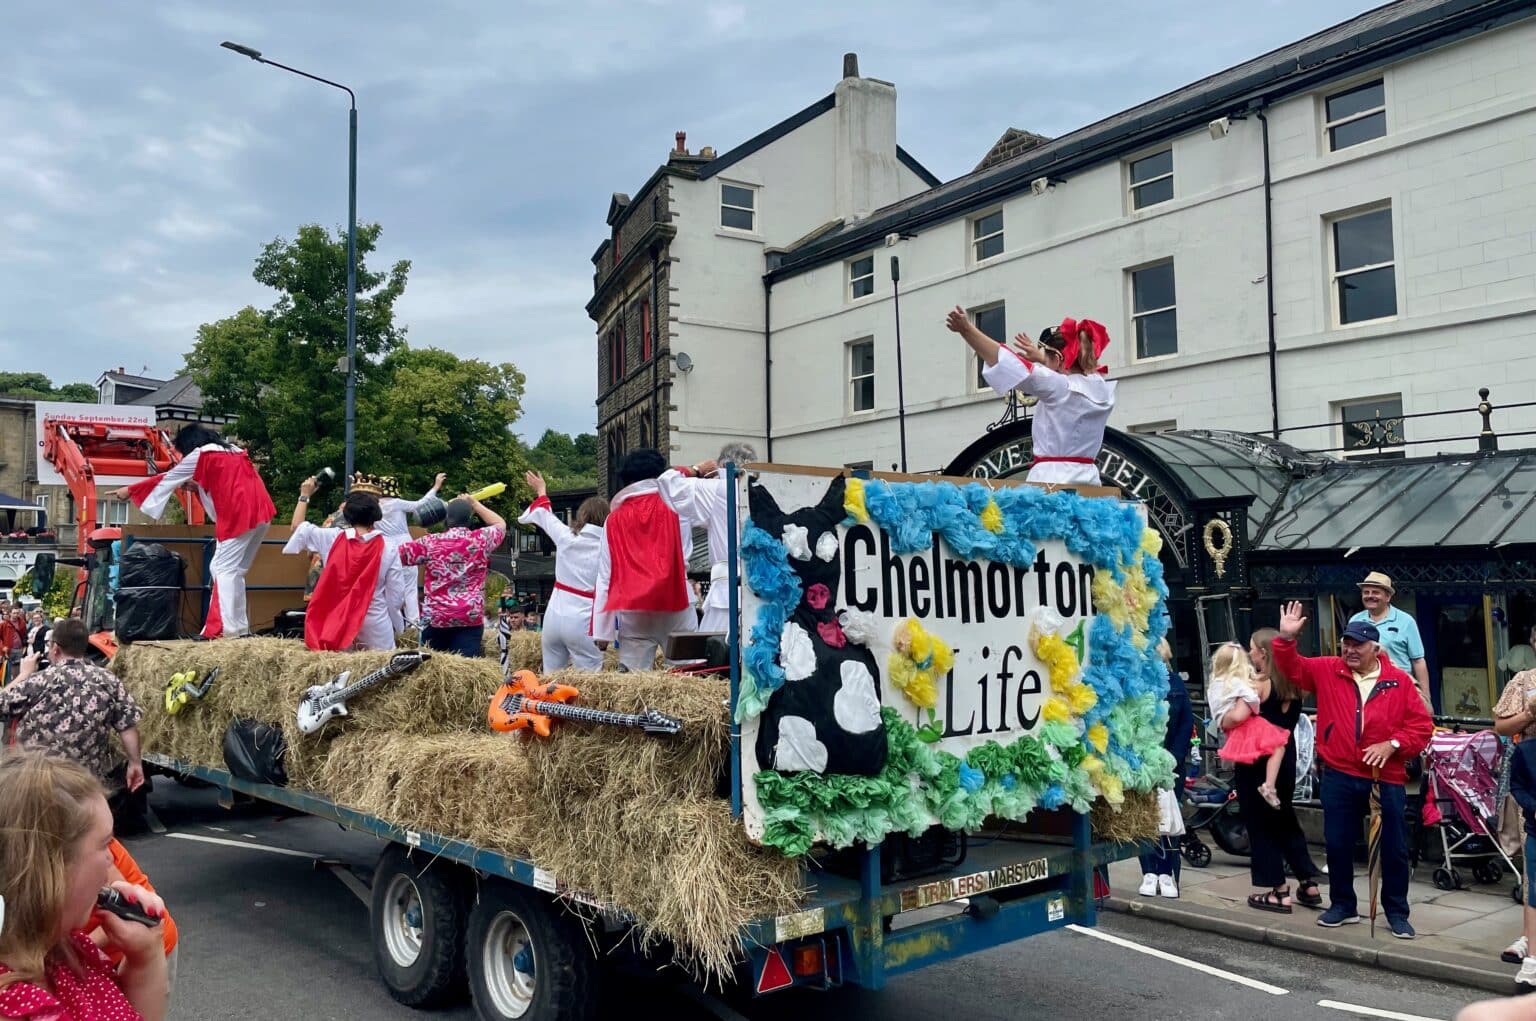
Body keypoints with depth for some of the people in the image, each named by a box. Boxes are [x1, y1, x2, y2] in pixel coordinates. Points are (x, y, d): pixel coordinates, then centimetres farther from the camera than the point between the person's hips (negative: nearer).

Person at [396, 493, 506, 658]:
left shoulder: (430, 543, 2)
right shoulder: (481, 539, 3)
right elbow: (500, 524, 23)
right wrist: (474, 503, 28)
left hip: (435, 618, 1)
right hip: (471, 618, -1)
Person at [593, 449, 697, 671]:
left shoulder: (614, 519, 7)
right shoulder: (675, 509, 3)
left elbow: (605, 576, 5)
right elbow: (685, 559, 5)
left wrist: (602, 630, 6)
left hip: (631, 613, 2)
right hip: (674, 606, -1)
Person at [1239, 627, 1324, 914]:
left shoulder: (1257, 684, -16)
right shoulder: (1292, 684, 5)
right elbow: (1289, 720, 12)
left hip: (1256, 762, -7)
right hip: (1286, 760, 7)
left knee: (1261, 826, 3)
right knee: (1286, 821, 20)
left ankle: (1277, 891, 7)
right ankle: (1308, 884, 22)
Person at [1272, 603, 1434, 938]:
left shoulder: (1399, 681, -2)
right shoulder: (1326, 671, 2)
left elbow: (1422, 726, 0)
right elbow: (1291, 666, 2)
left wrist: (1392, 744, -14)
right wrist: (1286, 638, -16)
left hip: (1386, 779, -1)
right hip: (1339, 777, 1)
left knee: (1394, 848, 8)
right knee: (1337, 844, 9)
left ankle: (1396, 912, 23)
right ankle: (1343, 905, 25)